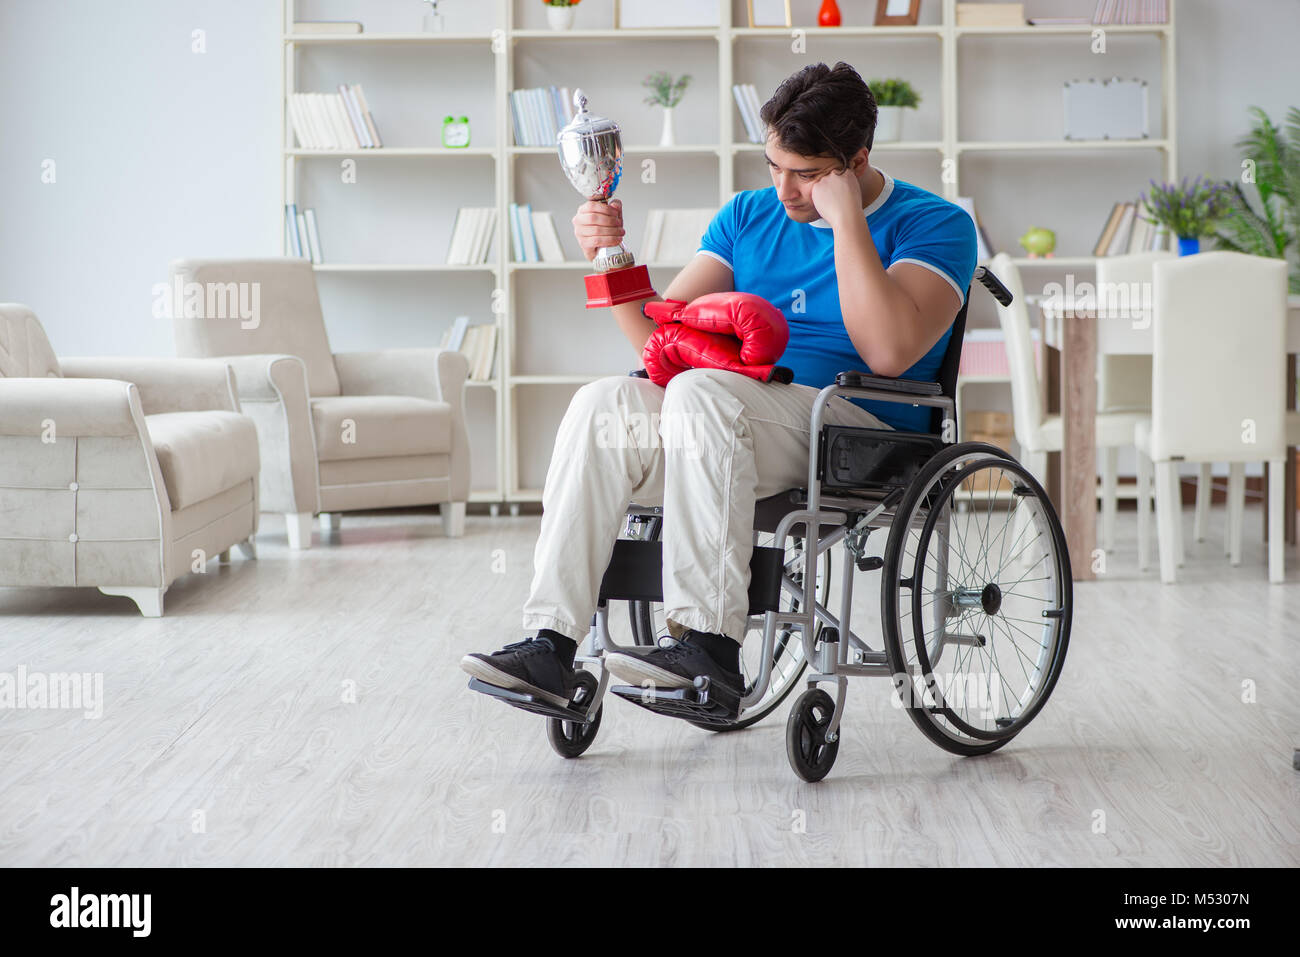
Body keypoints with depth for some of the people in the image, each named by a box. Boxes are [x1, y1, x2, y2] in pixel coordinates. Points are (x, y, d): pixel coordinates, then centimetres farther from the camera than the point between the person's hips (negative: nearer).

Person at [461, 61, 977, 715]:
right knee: (603, 403, -23)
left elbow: (889, 352, -17)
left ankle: (708, 641, -38)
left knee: (700, 393, -34)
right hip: (729, 424, 6)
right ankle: (550, 643, -29)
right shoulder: (748, 215, 19)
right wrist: (610, 259, -2)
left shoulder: (931, 224, 1)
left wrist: (846, 220, -14)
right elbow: (663, 338, 14)